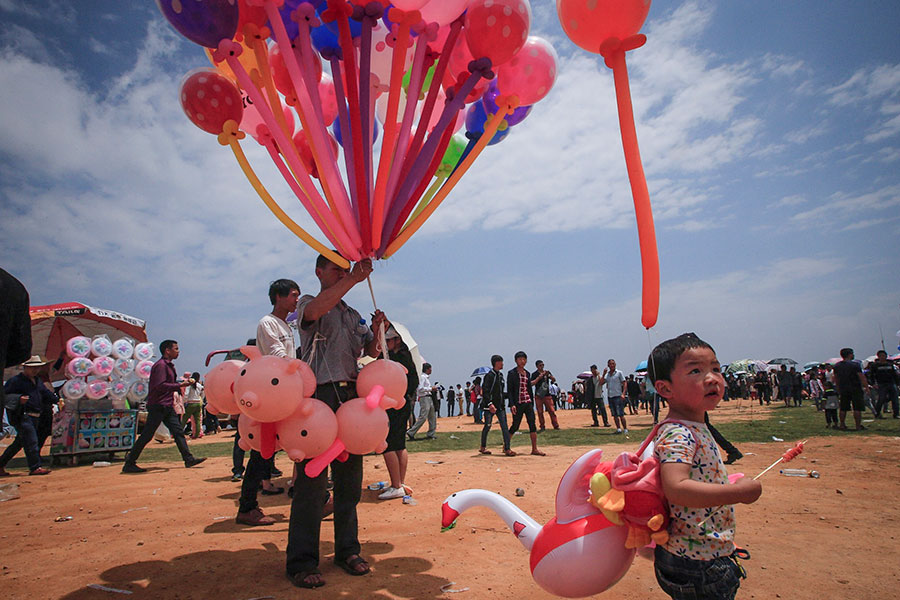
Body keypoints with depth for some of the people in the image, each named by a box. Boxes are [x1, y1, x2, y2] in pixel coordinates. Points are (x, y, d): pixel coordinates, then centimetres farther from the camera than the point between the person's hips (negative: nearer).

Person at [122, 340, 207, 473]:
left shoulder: (168, 365, 17)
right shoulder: (160, 365, -13)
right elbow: (160, 386, -23)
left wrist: (184, 382, 9)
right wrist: (180, 385, -20)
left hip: (167, 407, 10)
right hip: (158, 406, -10)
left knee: (178, 432, 5)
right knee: (146, 436, -2)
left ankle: (189, 459, 6)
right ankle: (129, 464, 9)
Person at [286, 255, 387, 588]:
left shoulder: (352, 314, 22)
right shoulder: (307, 304, 6)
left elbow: (370, 352, 16)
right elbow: (313, 311, -20)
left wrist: (376, 330, -5)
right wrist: (354, 279, -21)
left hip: (351, 396, 6)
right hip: (320, 395, -6)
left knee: (350, 479, 10)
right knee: (313, 479, -5)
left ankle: (347, 550, 22)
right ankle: (301, 561, 4)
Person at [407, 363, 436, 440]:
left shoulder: (427, 378, 17)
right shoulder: (422, 377, -12)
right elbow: (420, 389, -21)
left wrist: (433, 390, 12)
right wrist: (430, 388, -16)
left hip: (429, 398, 10)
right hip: (424, 398, -10)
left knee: (432, 418, 11)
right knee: (422, 417, -12)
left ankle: (430, 434, 17)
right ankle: (410, 432, -7)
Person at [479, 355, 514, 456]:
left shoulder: (500, 375, 14)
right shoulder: (489, 375, -10)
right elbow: (485, 392, -17)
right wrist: (490, 403, -27)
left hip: (500, 406, 7)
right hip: (489, 406, -7)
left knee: (504, 427, -2)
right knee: (487, 426, 3)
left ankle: (507, 449, -2)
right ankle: (483, 447, 19)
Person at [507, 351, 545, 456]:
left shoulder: (527, 373, 14)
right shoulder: (511, 373, -4)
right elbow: (509, 390, -8)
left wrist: (532, 403, 14)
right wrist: (512, 404, -16)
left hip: (528, 402, 5)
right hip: (518, 403, -5)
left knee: (532, 424, -1)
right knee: (515, 425, 0)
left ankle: (534, 449, 3)